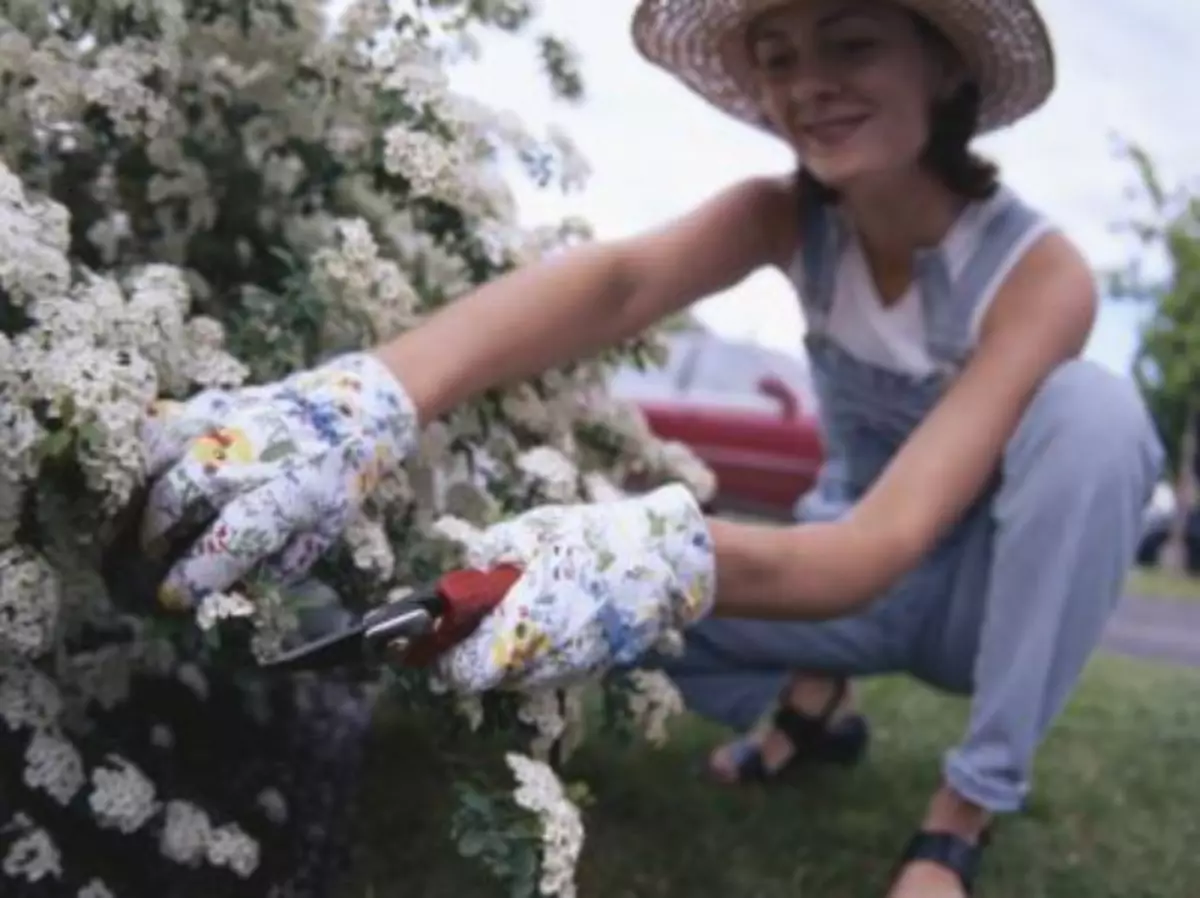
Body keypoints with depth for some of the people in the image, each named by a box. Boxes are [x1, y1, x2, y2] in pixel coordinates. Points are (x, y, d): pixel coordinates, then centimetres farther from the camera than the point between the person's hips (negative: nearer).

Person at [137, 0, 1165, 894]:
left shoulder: (1039, 272, -27)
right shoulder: (787, 218, -15)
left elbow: (889, 539, -38)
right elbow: (617, 281, -37)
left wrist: (673, 555, -59)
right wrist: (370, 398, -56)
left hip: (1004, 587, -3)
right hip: (867, 584, 4)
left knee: (1088, 403, -34)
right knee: (588, 580, -20)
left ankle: (967, 812, -22)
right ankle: (812, 700, 9)